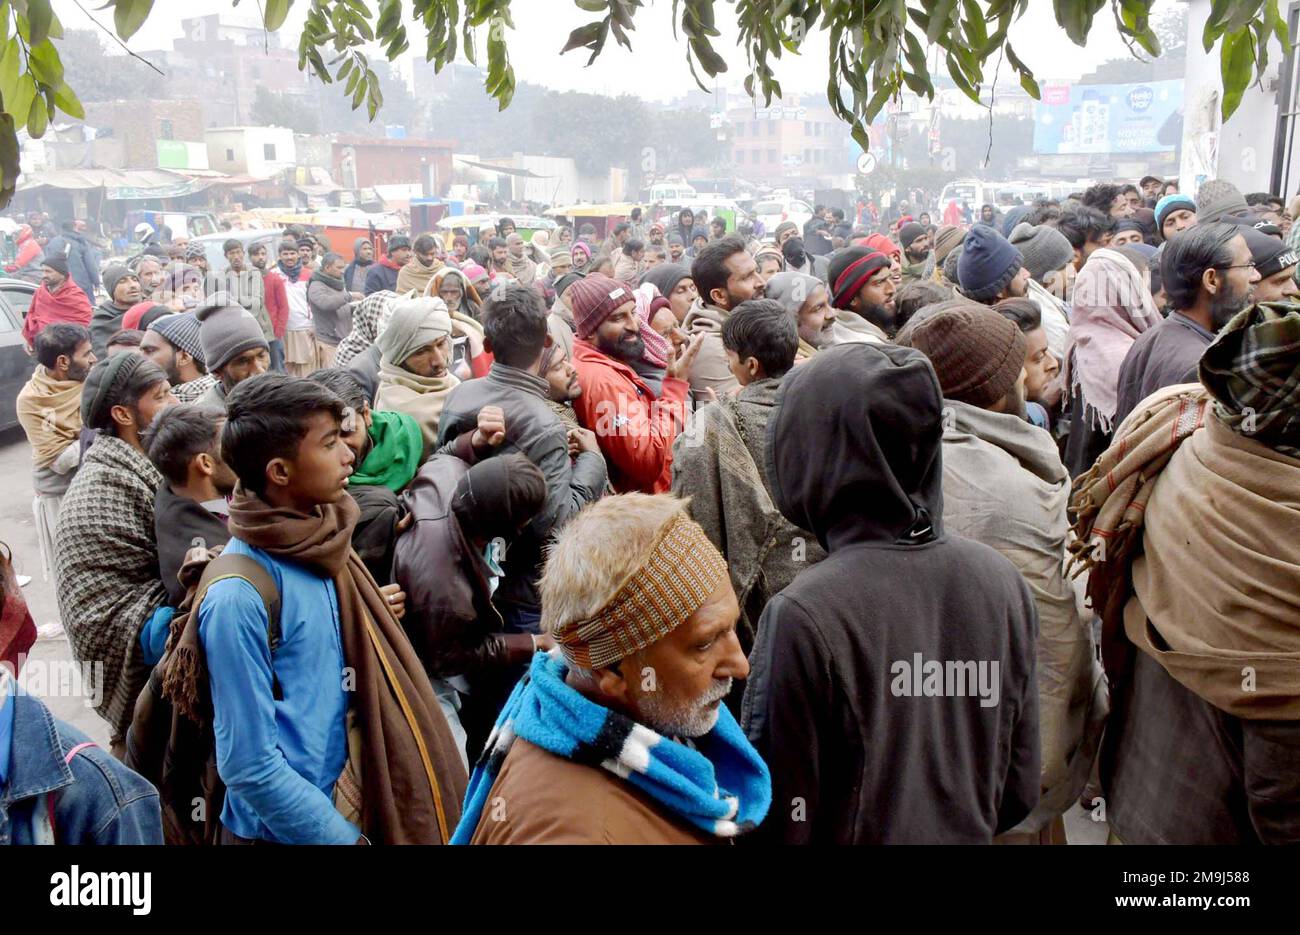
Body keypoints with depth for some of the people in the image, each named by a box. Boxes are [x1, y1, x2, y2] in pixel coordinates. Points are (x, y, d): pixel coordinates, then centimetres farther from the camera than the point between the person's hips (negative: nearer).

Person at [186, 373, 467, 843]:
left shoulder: (318, 546, -3)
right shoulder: (240, 596, -23)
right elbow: (250, 767, -20)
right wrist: (346, 838, -14)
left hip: (347, 804, 6)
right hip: (285, 831, -6)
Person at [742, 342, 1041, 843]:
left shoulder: (802, 615, -28)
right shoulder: (1004, 582, -12)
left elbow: (778, 815, -20)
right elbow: (1020, 791, -2)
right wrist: (965, 822, 13)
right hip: (968, 833, 5)